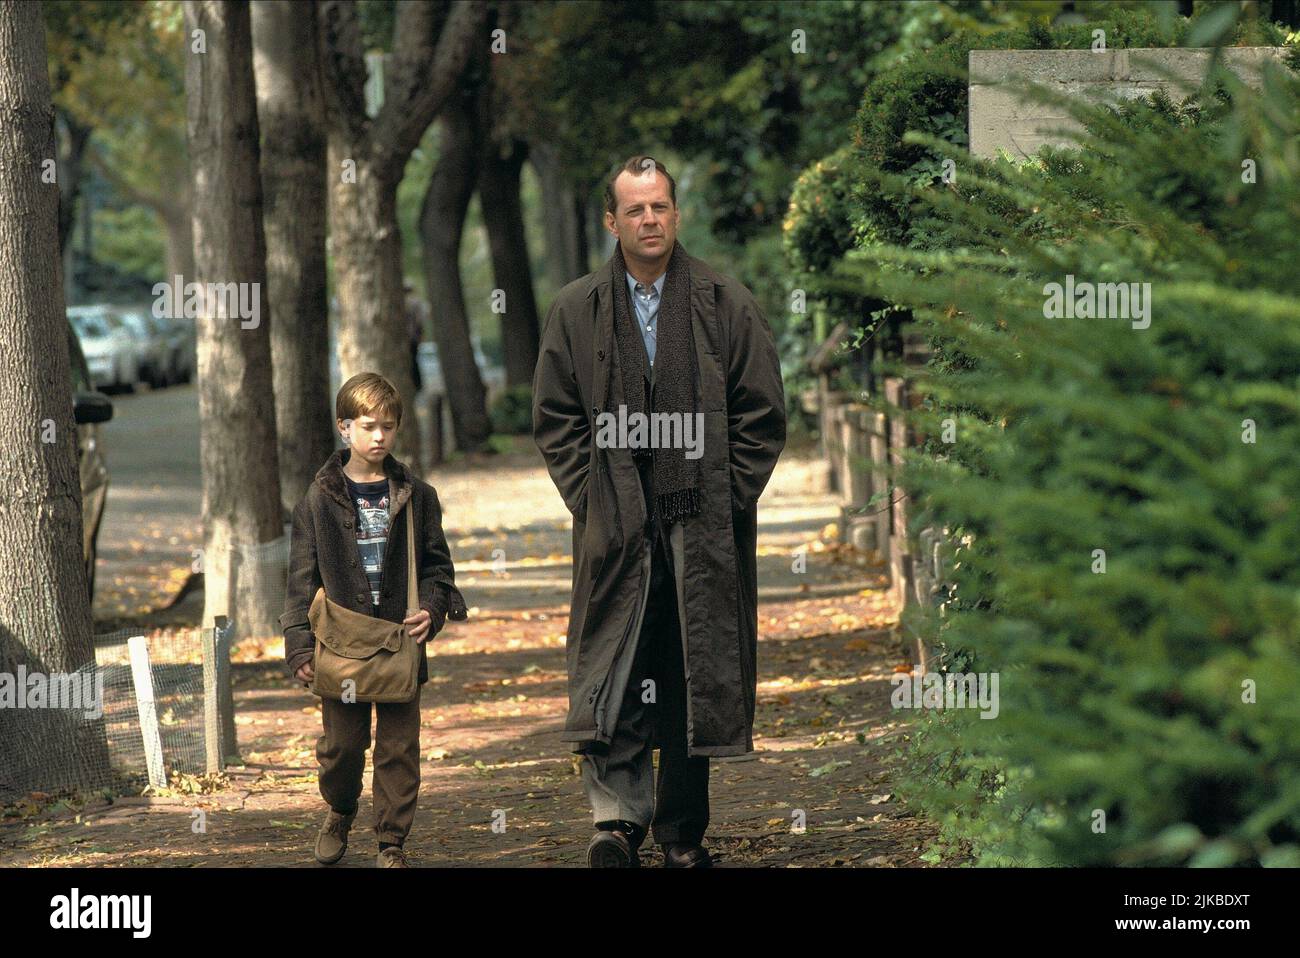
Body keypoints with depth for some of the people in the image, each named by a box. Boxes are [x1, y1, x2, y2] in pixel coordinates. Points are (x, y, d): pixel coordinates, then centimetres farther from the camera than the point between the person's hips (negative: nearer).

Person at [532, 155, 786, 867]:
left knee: (695, 680, 3)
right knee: (611, 676, -6)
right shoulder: (575, 311, 7)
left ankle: (683, 830, 10)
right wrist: (592, 500, -1)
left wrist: (725, 500, -2)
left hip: (704, 532, 0)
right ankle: (617, 815, -1)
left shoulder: (726, 304, 5)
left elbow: (762, 413, 5)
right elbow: (555, 419, 8)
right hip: (615, 528, 0)